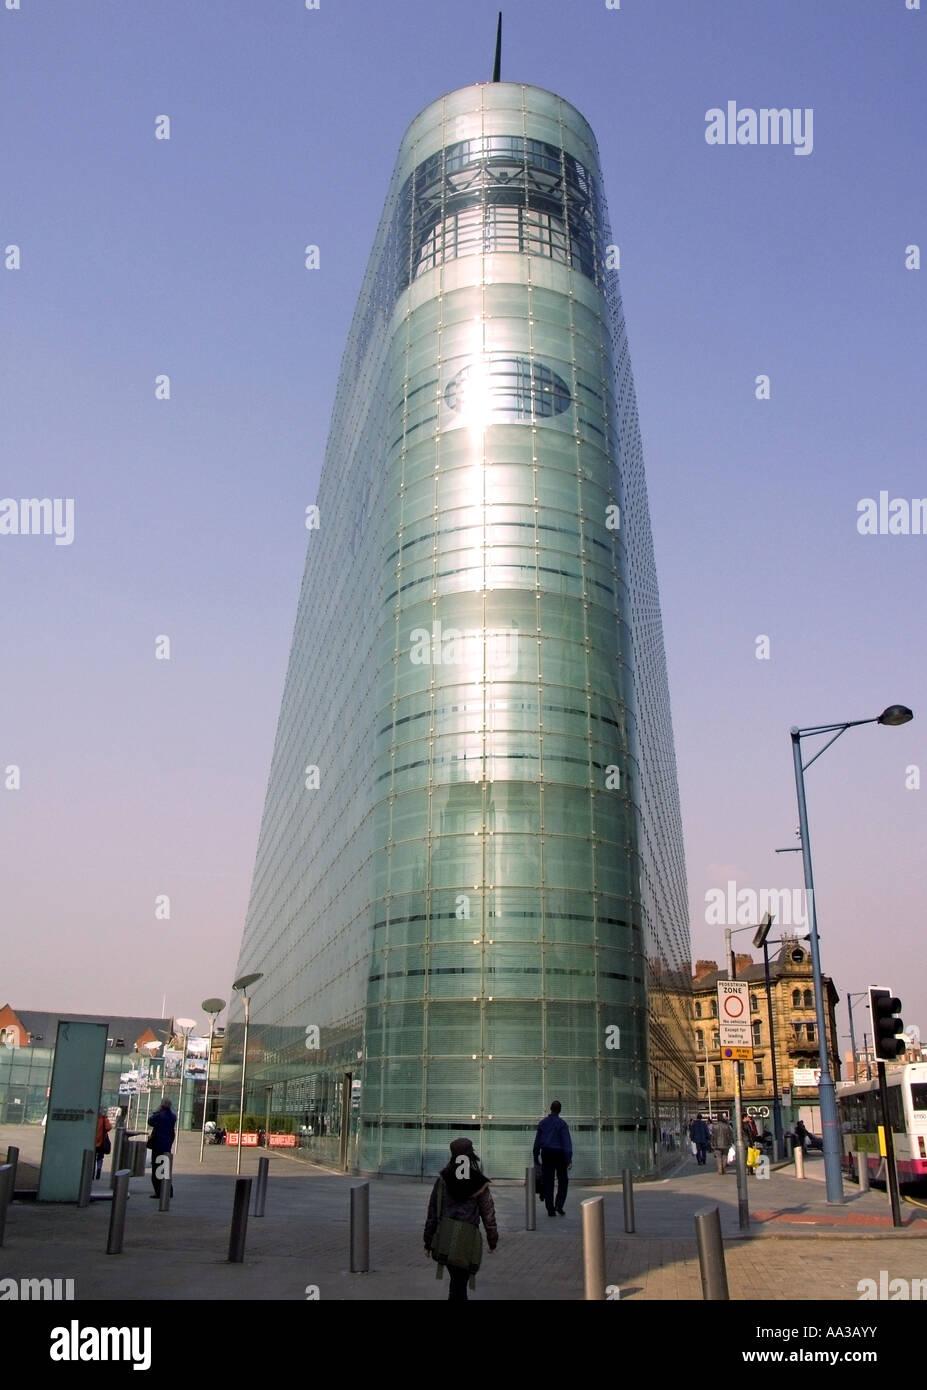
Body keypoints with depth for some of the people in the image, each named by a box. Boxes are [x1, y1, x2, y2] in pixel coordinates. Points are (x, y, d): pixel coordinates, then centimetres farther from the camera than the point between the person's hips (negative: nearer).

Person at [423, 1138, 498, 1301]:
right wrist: (493, 1240, 18)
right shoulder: (480, 1183, 1)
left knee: (458, 1280, 21)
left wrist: (428, 1242, 11)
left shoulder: (442, 1179, 4)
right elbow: (488, 1214, 5)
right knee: (459, 1283, 6)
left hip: (444, 1237, 2)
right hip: (469, 1238, -2)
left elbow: (432, 1211, 5)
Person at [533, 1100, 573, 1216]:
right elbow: (567, 1142, -13)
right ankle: (559, 1205, -2)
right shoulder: (562, 1124, -7)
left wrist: (536, 1157, 14)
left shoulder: (543, 1123, 5)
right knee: (563, 1180, 11)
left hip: (546, 1154, 3)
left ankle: (550, 1210, 5)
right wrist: (569, 1160, -14)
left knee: (548, 1182, 6)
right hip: (559, 1154, -3)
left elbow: (537, 1140, 8)